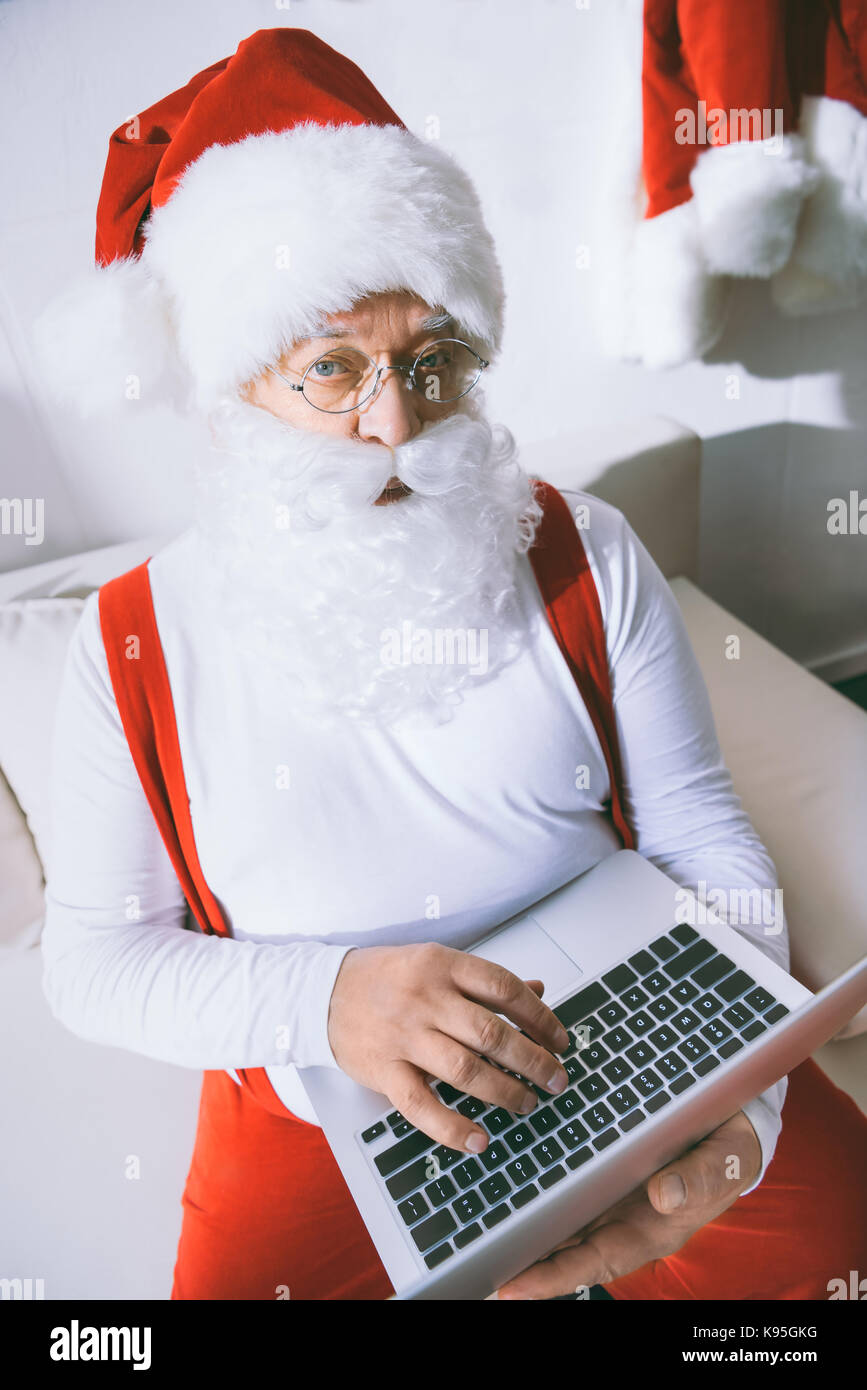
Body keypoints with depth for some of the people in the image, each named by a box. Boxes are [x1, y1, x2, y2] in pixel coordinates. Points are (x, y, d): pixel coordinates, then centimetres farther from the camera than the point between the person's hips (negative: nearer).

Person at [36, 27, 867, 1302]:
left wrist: (735, 1112, -17)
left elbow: (703, 838, -2)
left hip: (620, 1049, 1)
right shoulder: (135, 642, -5)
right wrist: (324, 996, -23)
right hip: (321, 1110, 0)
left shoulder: (587, 557, -3)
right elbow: (92, 955, -4)